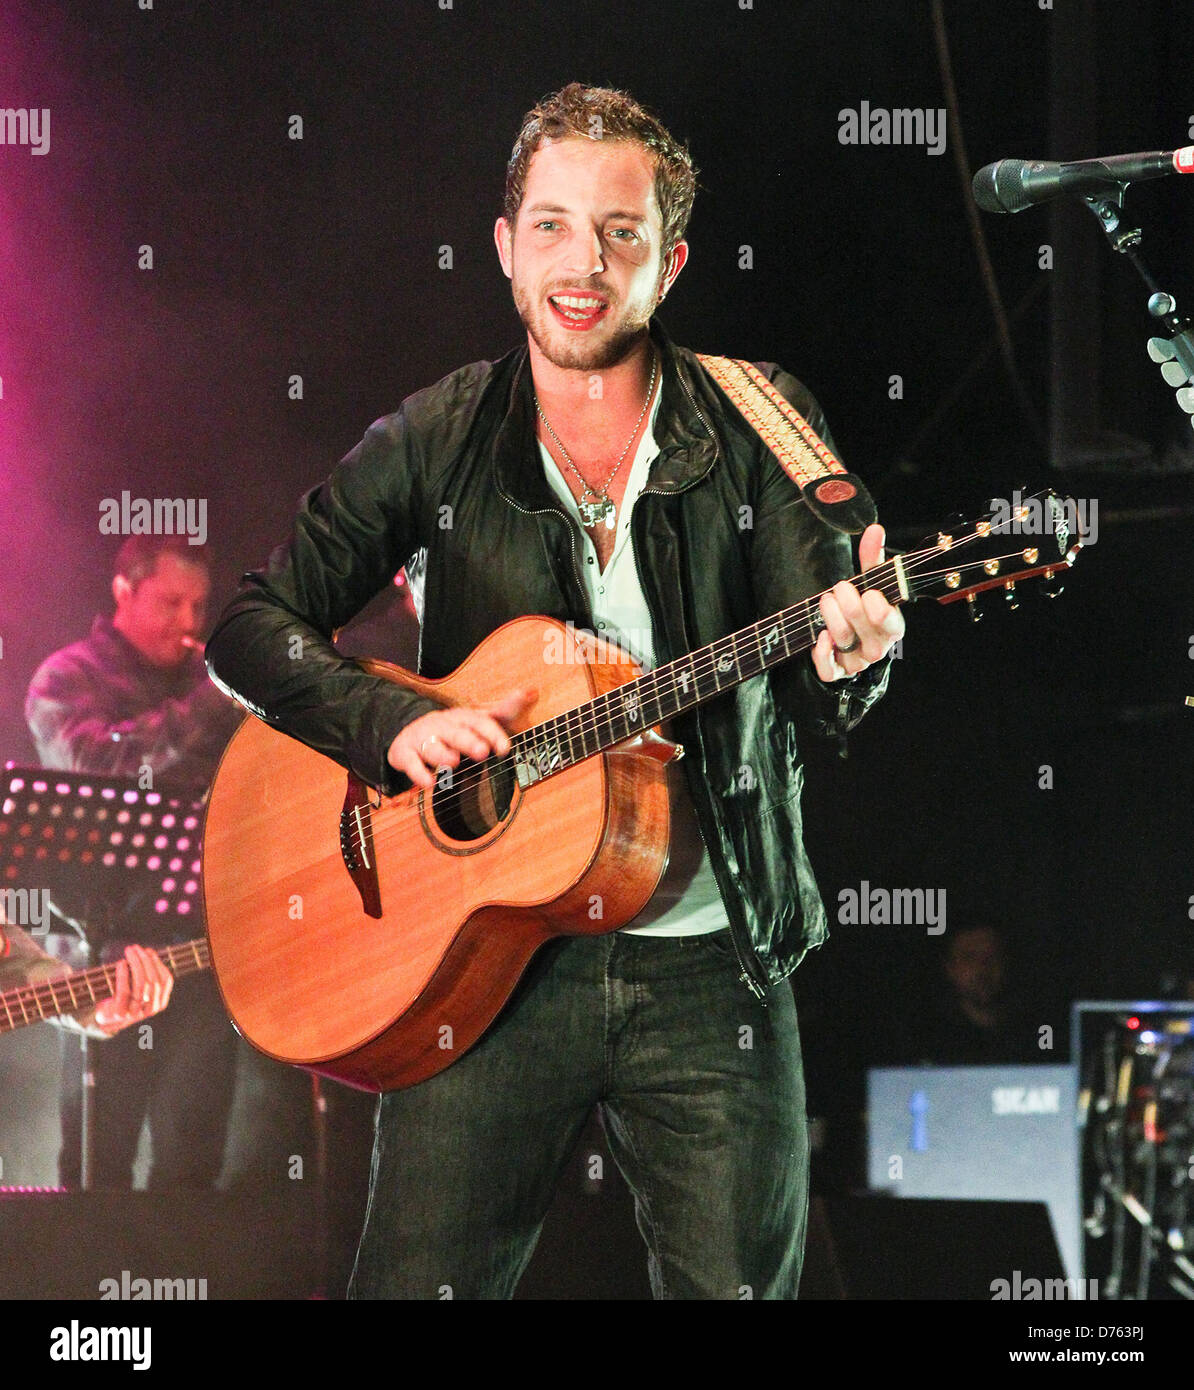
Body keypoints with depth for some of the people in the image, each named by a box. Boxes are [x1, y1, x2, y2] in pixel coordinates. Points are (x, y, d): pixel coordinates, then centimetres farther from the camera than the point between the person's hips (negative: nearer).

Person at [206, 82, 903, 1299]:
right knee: (416, 1285, -2)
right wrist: (392, 725, -14)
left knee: (738, 1282, -2)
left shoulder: (758, 428, 3)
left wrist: (846, 657, -27)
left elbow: (814, 697, -2)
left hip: (707, 964, 0)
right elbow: (250, 628, 4)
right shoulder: (437, 442, 5)